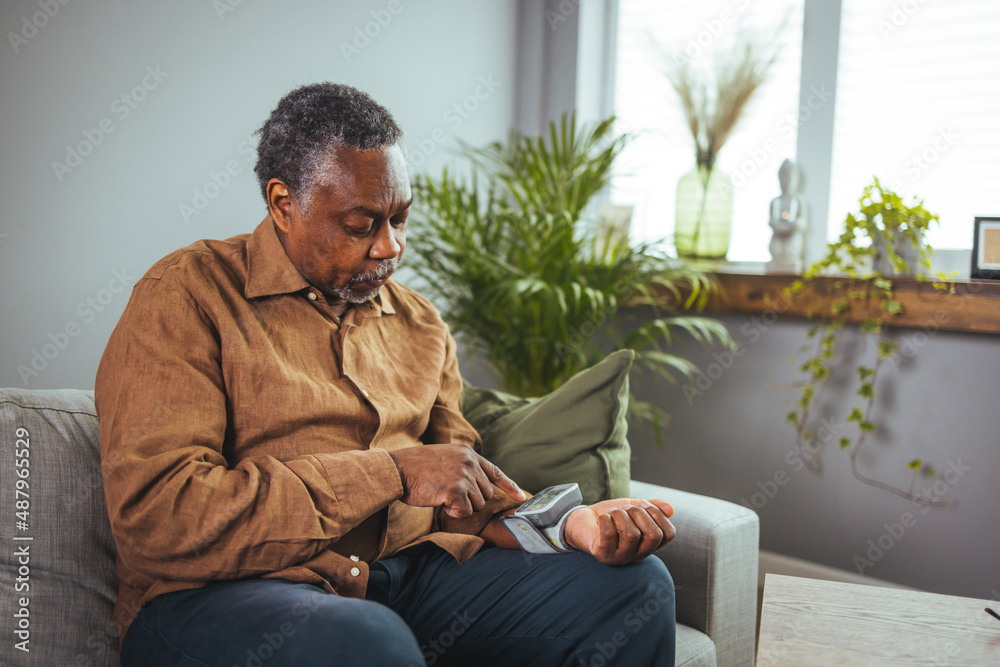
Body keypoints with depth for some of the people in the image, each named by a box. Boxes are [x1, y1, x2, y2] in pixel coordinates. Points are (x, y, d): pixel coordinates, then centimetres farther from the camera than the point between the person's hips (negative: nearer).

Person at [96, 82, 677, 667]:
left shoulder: (421, 324, 15)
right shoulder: (186, 297, -5)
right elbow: (155, 513, -16)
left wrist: (569, 524, -6)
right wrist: (391, 473, -16)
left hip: (415, 572, 5)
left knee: (637, 587, -10)